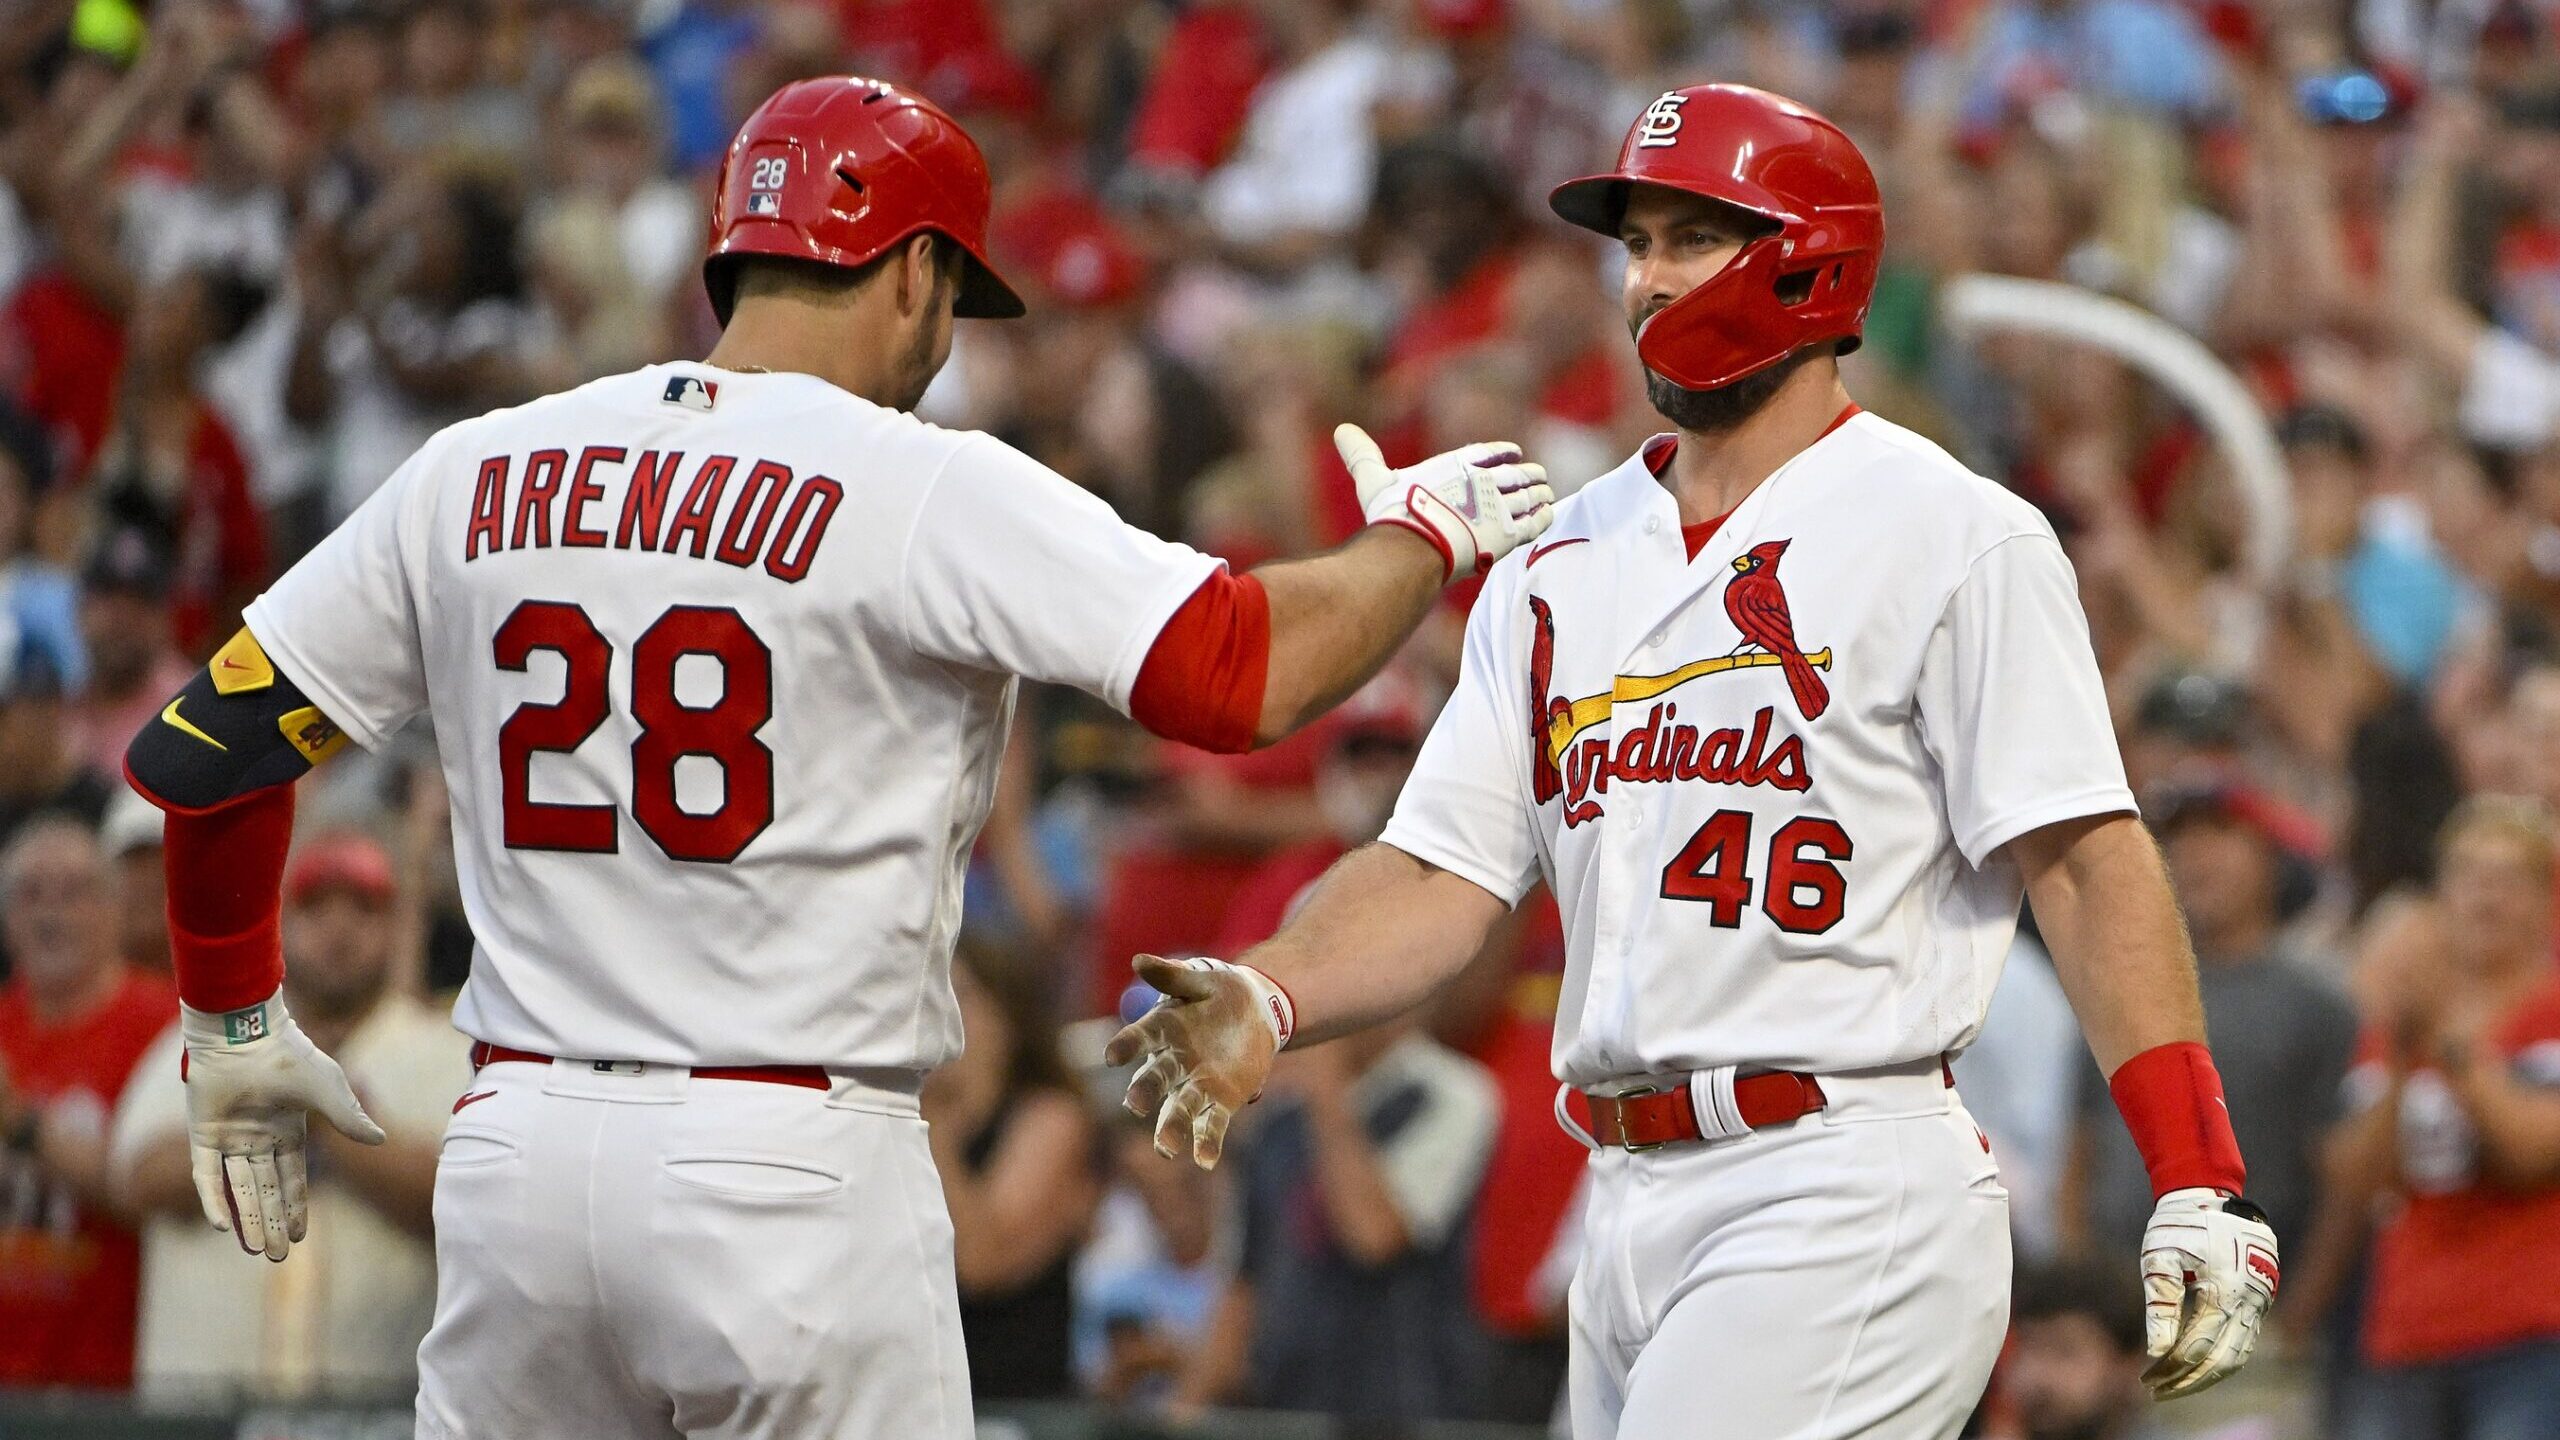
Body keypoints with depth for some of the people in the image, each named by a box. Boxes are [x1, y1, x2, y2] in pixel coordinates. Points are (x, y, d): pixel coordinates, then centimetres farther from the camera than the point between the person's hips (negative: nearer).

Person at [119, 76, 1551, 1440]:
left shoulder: (474, 476, 7)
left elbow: (203, 748, 12)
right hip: (798, 1175, -4)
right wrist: (1423, 530, 5)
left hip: (518, 1143, 4)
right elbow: (1244, 672, -15)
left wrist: (234, 1027, 27)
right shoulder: (926, 491, -8)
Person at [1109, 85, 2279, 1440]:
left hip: (1845, 1201, -7)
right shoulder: (1562, 560, 16)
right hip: (1628, 1211, 7)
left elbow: (2089, 864, -9)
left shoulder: (1954, 539, -4)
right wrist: (1267, 1000, -11)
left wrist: (2198, 1180, -17)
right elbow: (1440, 873, 10)